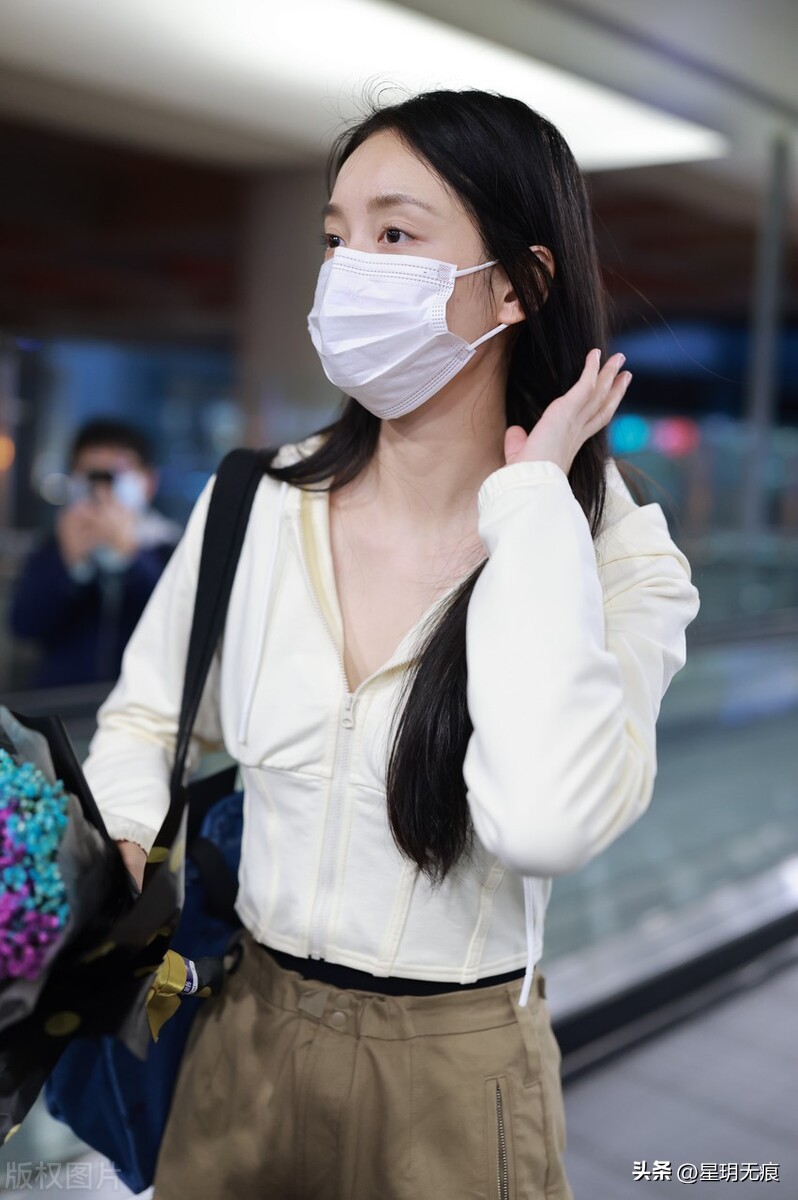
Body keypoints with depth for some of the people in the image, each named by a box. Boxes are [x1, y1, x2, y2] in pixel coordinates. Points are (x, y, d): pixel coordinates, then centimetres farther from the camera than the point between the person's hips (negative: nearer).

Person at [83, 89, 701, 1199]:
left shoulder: (619, 561, -16)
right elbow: (143, 718, 7)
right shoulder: (257, 505, -7)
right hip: (242, 1032, 3)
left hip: (453, 1076, -2)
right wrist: (128, 866, -11)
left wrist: (533, 501, -26)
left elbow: (542, 822, -34)